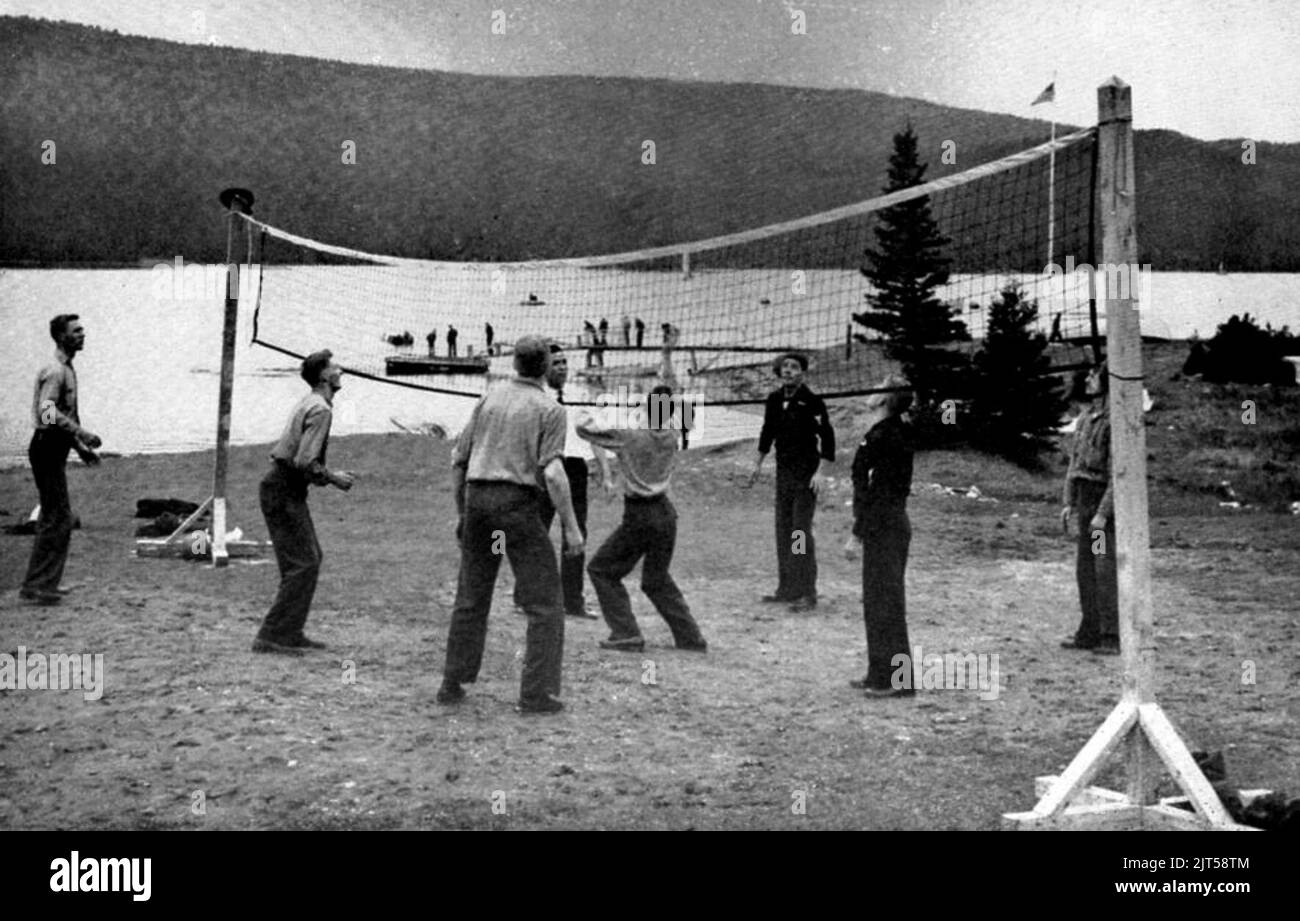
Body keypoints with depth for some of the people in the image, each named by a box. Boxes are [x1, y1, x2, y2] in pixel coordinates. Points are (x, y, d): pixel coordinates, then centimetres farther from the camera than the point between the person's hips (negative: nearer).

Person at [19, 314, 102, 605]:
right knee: (58, 519, -9)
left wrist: (80, 448, 23)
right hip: (47, 449, -10)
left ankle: (45, 583, 23)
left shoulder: (66, 369, 16)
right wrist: (82, 433, -32)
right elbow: (47, 412, -31)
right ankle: (35, 587, -5)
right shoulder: (54, 371, -16)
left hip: (55, 449, 10)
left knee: (54, 517, 15)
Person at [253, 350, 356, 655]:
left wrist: (329, 475, 14)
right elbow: (305, 461, -24)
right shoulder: (320, 409, -16)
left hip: (286, 489, 10)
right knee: (302, 564, -9)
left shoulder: (310, 404, 15)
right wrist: (332, 478, -10)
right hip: (283, 492, -10)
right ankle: (270, 637, -8)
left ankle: (290, 633, 19)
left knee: (310, 558, 15)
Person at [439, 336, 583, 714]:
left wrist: (461, 513, 24)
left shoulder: (489, 400, 13)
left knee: (471, 597, 17)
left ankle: (452, 684, 22)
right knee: (544, 602, 2)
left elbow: (458, 460, 15)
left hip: (477, 498, 6)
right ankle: (536, 693, -3)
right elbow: (553, 472, -15)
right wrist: (571, 525, -11)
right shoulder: (549, 409, -4)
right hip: (518, 502, -6)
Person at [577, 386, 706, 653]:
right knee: (657, 579, 20)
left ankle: (626, 634, 2)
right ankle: (690, 637, 19)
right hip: (665, 513, 6)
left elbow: (585, 429, -5)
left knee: (602, 569, 9)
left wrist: (585, 416, 14)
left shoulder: (629, 437, -12)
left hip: (639, 516, -6)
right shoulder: (671, 438, 1)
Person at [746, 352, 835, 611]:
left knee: (801, 532, -9)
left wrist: (820, 472, -18)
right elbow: (767, 432, 19)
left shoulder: (812, 401, -12)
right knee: (783, 530, 10)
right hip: (783, 471, 7)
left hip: (806, 473, -7)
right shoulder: (774, 399, 6)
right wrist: (757, 464, 20)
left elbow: (826, 437, -13)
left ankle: (807, 593, -4)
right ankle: (787, 588, 20)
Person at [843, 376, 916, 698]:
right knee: (879, 600, 16)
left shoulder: (881, 436, -17)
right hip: (893, 523, 10)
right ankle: (880, 674, 24)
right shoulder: (898, 432, 12)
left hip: (883, 526, -10)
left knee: (884, 601, -4)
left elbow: (872, 490, -20)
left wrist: (857, 534, -17)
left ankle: (897, 680, 1)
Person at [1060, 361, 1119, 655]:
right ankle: (1091, 633, 15)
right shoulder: (1086, 418, 12)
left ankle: (1114, 637, -3)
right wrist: (1069, 503, 10)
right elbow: (1075, 462, 16)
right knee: (1086, 568, 9)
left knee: (1107, 570, -9)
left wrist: (1103, 514, -24)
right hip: (1087, 503, 9)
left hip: (1109, 504, -9)